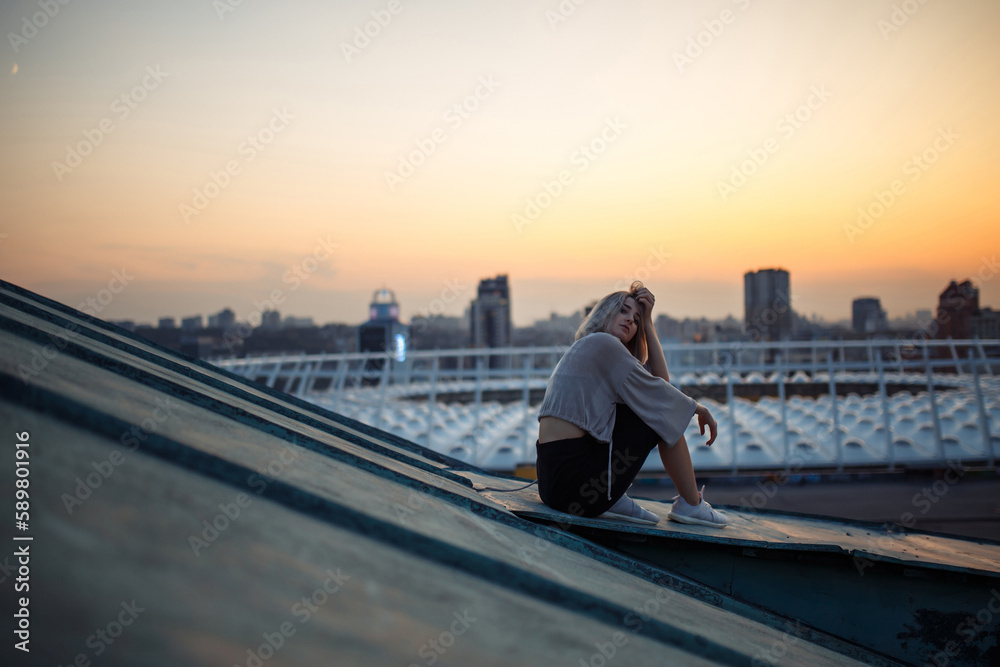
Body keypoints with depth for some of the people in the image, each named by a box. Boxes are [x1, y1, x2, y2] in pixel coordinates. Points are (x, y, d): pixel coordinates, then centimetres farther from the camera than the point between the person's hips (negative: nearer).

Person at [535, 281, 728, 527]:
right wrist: (700, 410, 15)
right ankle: (691, 505, 14)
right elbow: (656, 392, -2)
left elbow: (660, 379, 18)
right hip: (575, 484, -10)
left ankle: (613, 500, 12)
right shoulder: (601, 342, -6)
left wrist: (647, 321, 18)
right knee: (667, 414, 3)